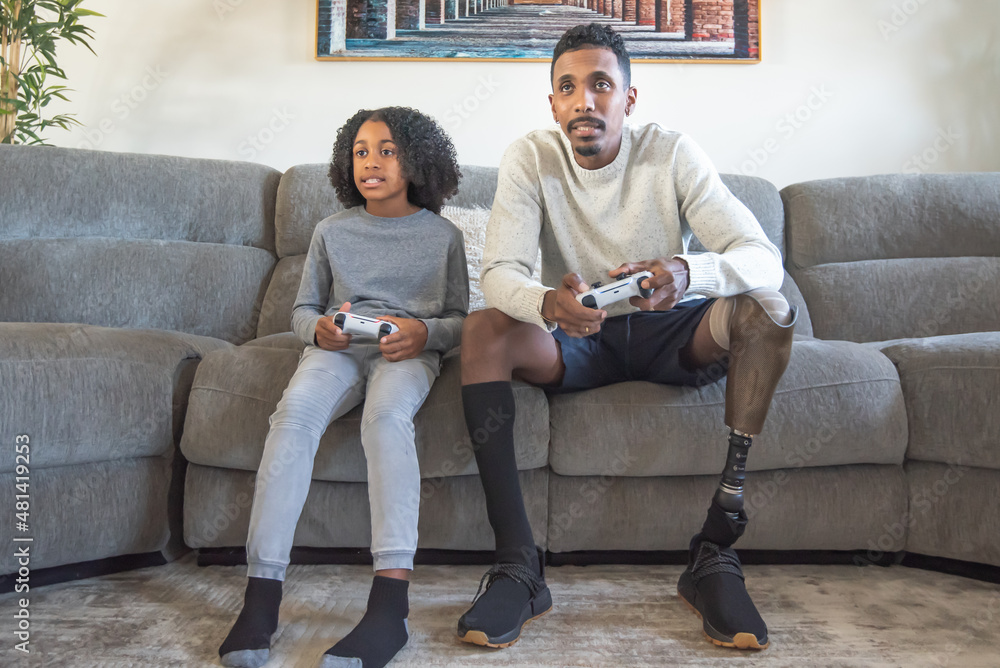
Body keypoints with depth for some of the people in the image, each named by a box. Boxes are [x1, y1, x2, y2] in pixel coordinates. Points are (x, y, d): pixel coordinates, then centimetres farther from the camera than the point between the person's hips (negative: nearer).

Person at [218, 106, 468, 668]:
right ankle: (261, 599, -34)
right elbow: (303, 308, 21)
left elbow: (460, 320, 12)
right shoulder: (332, 231, 20)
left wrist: (423, 332, -11)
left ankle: (390, 607, -45)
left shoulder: (444, 236, 14)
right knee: (294, 414, -33)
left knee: (387, 415, -38)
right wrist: (319, 328, -4)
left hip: (409, 351, -2)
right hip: (337, 347, 2)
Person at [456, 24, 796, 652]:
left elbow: (764, 257, -20)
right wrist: (548, 302, -45)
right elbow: (499, 271, -20)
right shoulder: (529, 159, -8)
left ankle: (716, 552, -26)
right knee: (483, 330, -27)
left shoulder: (673, 153, -11)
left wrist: (688, 273, -43)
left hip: (671, 333, 0)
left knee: (766, 311, -27)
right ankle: (518, 564, -28)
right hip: (576, 340, 0)